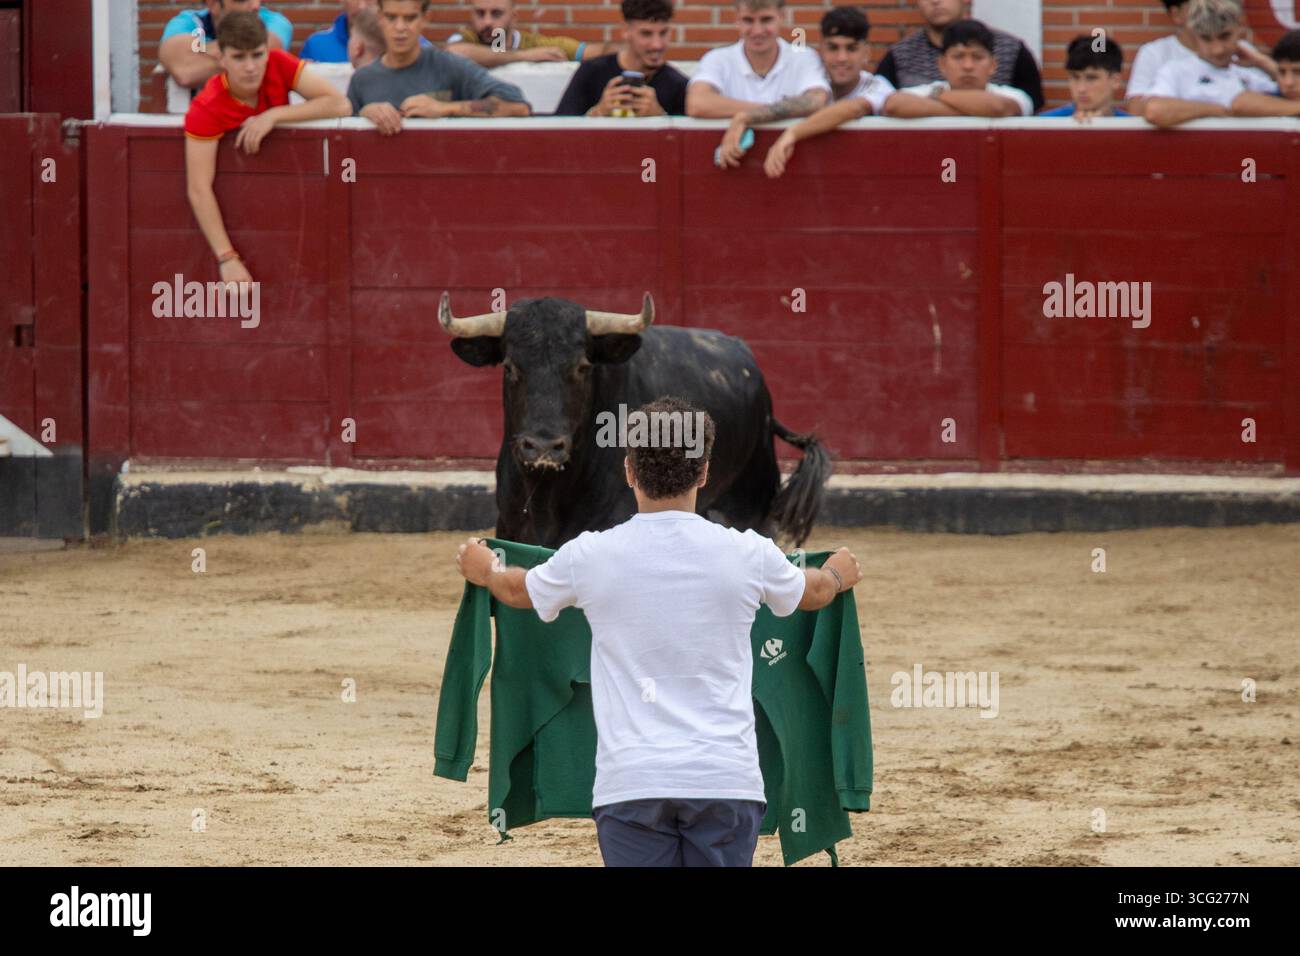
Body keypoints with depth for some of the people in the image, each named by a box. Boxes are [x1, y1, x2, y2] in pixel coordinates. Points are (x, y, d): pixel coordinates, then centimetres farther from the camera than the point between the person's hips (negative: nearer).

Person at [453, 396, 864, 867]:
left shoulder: (591, 556, -1)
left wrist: (483, 571, 47)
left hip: (630, 780, -1)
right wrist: (839, 574, 51)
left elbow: (519, 591, 22)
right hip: (725, 778, 1)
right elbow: (813, 592, 25)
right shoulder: (747, 554, 1)